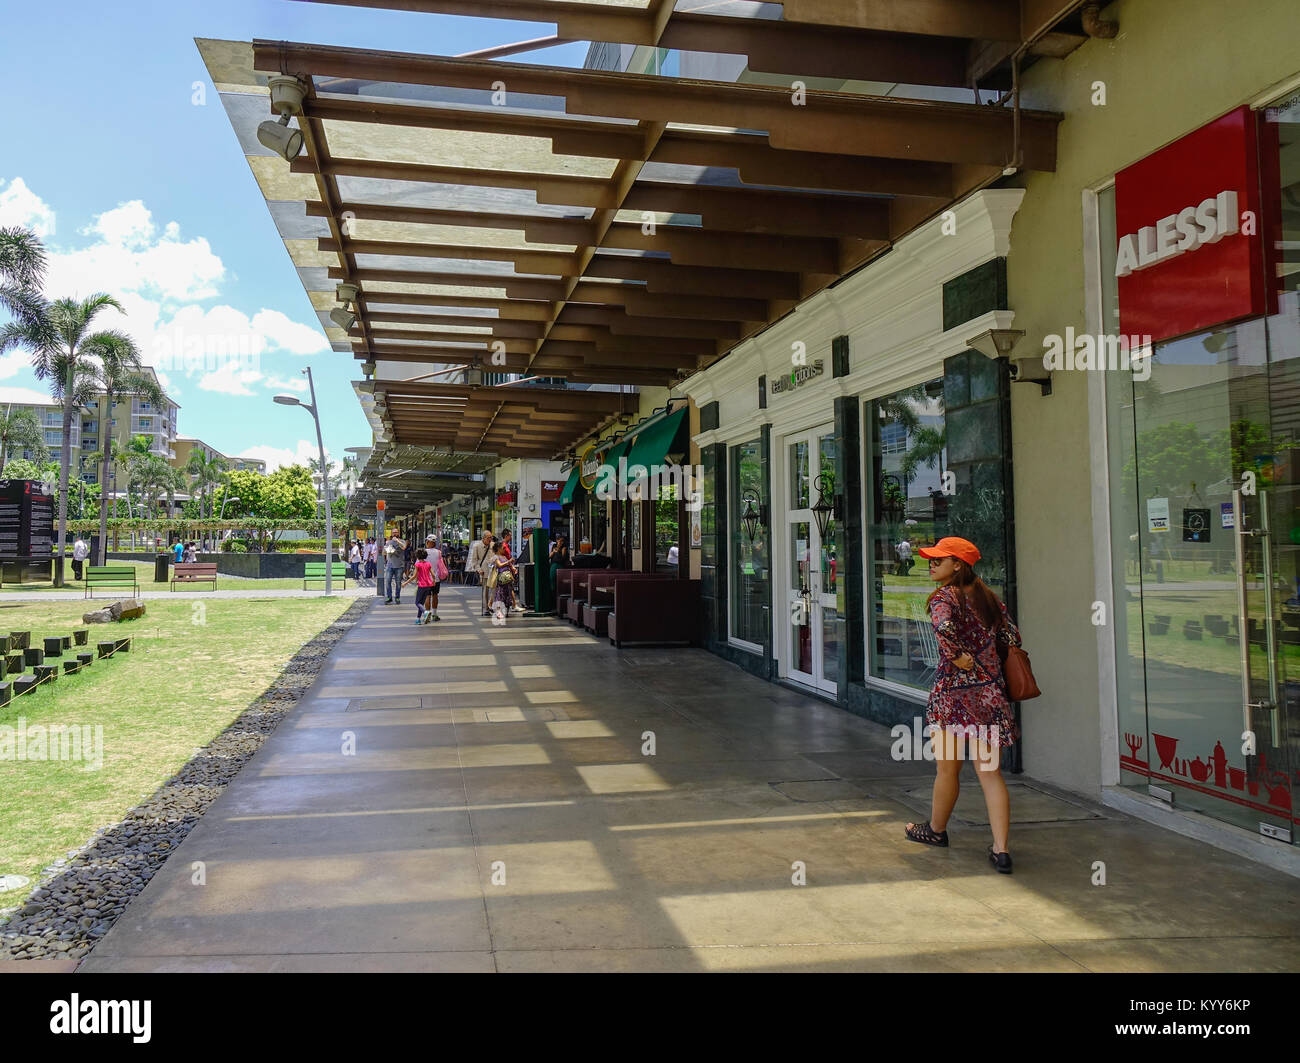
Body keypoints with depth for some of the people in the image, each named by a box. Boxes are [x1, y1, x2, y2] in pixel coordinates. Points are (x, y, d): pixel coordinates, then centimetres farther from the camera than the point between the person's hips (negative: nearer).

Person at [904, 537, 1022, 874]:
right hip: (990, 692, 5)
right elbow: (1012, 638, 9)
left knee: (947, 767, 13)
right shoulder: (988, 596, 10)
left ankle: (936, 830, 33)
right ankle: (1001, 850, 0)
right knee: (989, 771, 5)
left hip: (953, 691, -5)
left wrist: (958, 657, -16)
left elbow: (944, 628, -30)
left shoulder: (943, 597, -9)